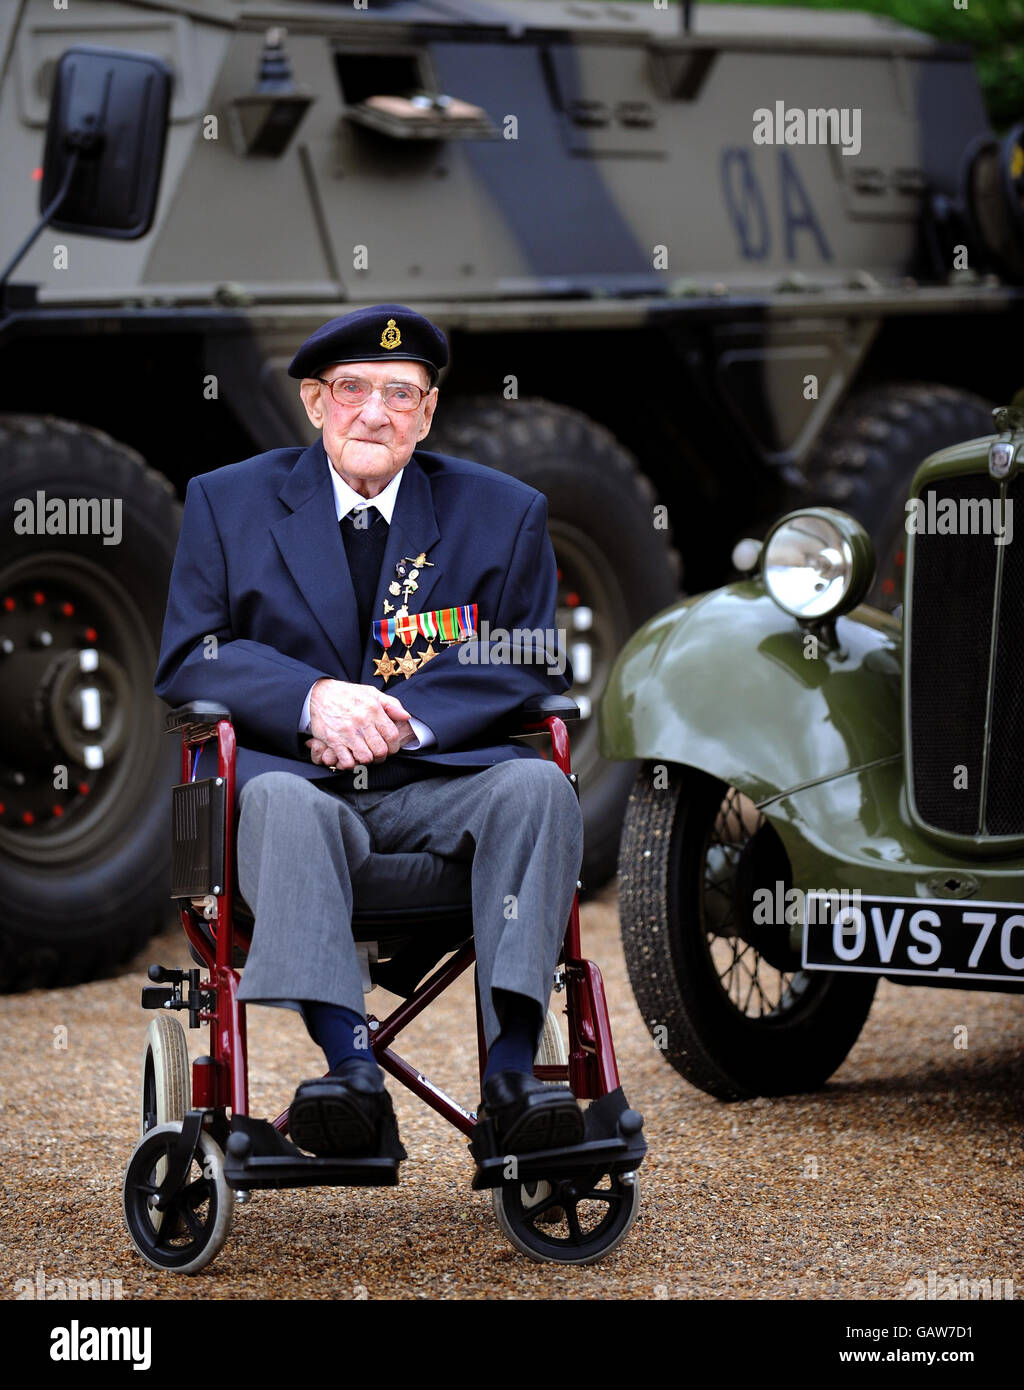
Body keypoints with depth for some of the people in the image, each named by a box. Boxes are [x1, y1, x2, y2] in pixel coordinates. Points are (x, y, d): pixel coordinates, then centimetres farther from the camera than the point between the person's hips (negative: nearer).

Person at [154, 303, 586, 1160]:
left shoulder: (505, 512, 12)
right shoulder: (228, 502, 11)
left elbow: (531, 668, 5)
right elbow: (188, 661, 4)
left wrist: (396, 720, -13)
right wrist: (315, 699, -16)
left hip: (441, 775, 1)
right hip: (297, 772, -1)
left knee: (537, 786, -31)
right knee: (282, 802, -37)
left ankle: (512, 1068, -40)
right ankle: (351, 1069, -50)